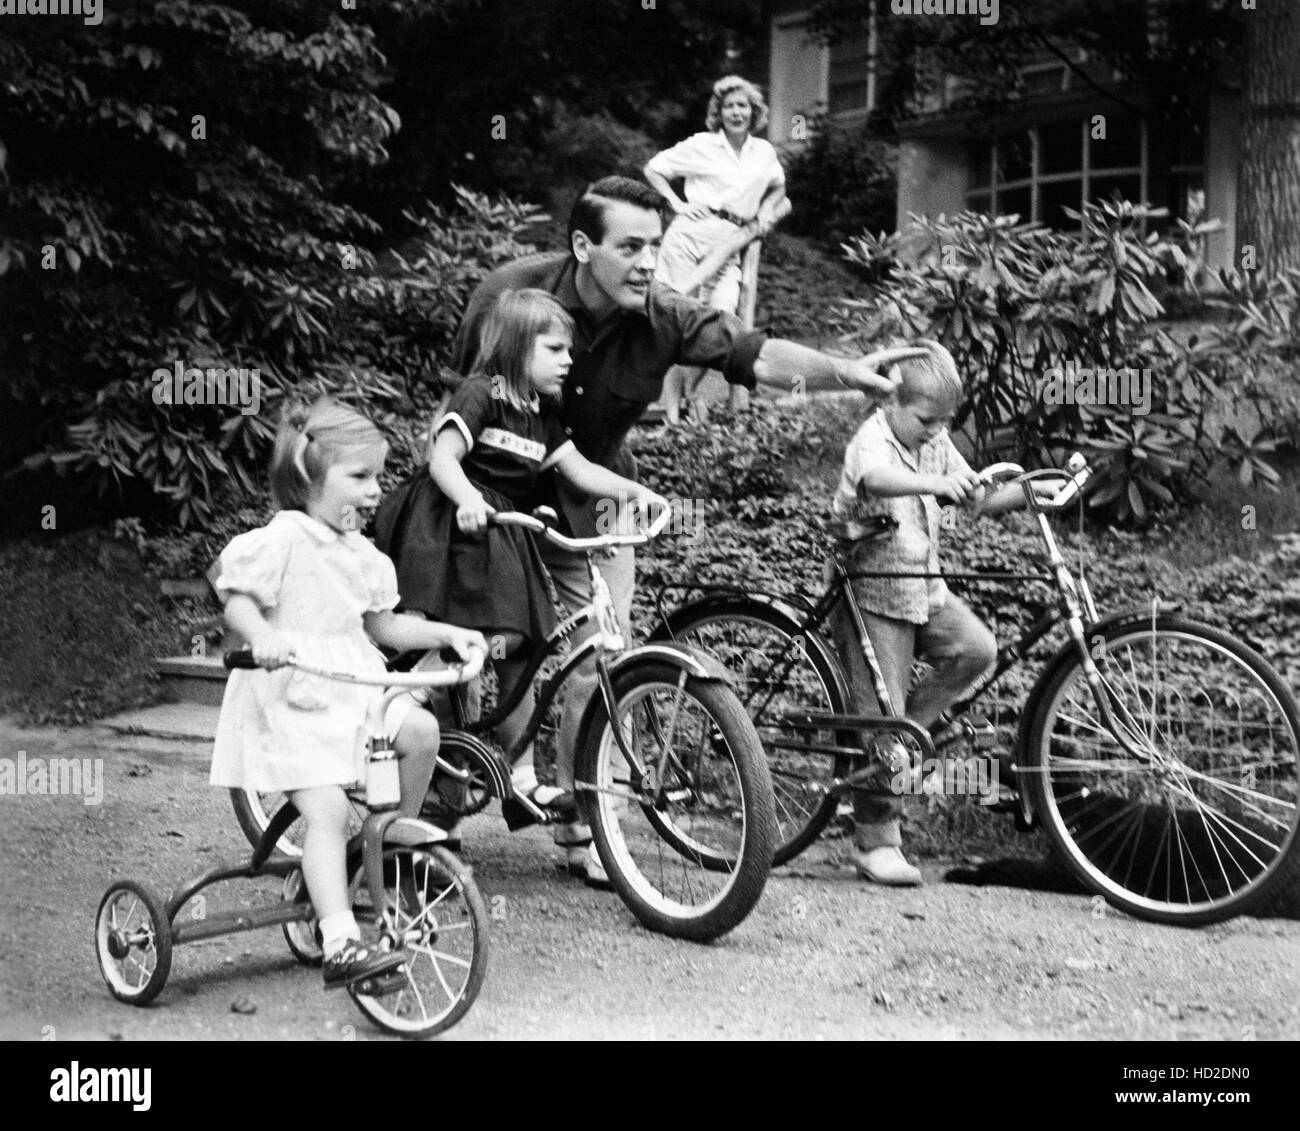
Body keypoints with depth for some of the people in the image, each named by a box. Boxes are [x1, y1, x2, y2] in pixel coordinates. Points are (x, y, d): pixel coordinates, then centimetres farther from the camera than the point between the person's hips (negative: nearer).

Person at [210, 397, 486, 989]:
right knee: (328, 810, -20)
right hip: (290, 697, -7)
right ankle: (340, 946, -25)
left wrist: (447, 634, 10)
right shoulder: (280, 540, -10)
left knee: (421, 731, -18)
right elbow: (237, 602, -13)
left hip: (354, 689, 7)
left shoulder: (362, 554, 13)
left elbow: (383, 624, 20)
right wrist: (262, 636, -33)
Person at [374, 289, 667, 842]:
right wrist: (467, 499, -36)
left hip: (502, 541, 7)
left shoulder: (543, 417, 14)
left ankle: (523, 774, 7)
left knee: (514, 648, 3)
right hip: (452, 527, -7)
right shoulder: (480, 394, -9)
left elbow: (580, 469, 10)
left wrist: (634, 491, -4)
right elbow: (443, 458, -18)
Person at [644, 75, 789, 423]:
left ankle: (689, 393, 5)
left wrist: (765, 213, 13)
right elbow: (653, 169, 8)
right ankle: (670, 404, 2)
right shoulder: (701, 145, 2)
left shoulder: (764, 152, 12)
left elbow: (777, 186, 31)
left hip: (729, 244, 3)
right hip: (690, 233, -3)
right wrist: (676, 204, -2)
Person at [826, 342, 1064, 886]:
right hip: (872, 595, -7)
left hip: (924, 589, 7)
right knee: (881, 727, -5)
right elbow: (876, 478, -42)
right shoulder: (871, 441, -18)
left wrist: (1030, 489, -8)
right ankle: (876, 844, 7)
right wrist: (933, 483, -59)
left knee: (976, 648, -18)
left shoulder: (935, 443, 6)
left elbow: (980, 499, 8)